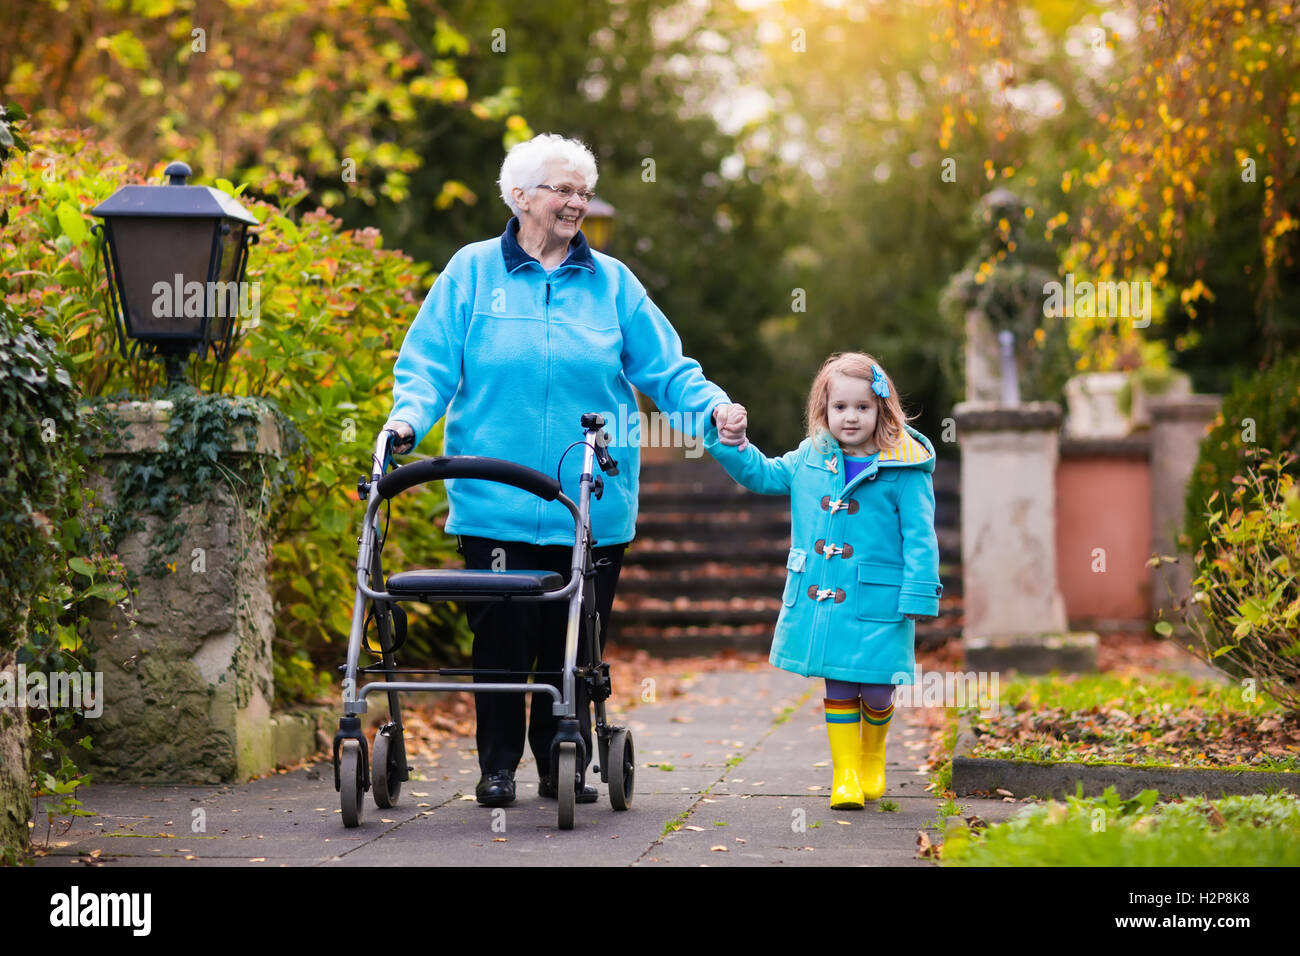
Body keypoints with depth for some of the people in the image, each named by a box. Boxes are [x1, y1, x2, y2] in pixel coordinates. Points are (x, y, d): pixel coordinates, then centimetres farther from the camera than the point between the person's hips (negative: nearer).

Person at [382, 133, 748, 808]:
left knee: (575, 640, 5)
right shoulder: (473, 271, 5)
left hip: (592, 506, 2)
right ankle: (498, 766, 13)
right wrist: (409, 418, -16)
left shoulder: (611, 282, 10)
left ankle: (565, 764, 18)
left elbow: (664, 366, 7)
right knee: (503, 636, 0)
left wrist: (711, 404, -11)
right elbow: (429, 363, 3)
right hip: (497, 503, -2)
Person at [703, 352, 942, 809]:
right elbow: (761, 474, 22)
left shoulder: (903, 471, -9)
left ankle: (873, 758, 31)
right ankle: (845, 774, 17)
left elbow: (919, 536, -8)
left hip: (876, 605, -3)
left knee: (876, 693, 2)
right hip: (817, 601, 4)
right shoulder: (810, 459, 6)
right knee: (837, 689, 8)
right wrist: (730, 444, 7)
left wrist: (918, 595, -12)